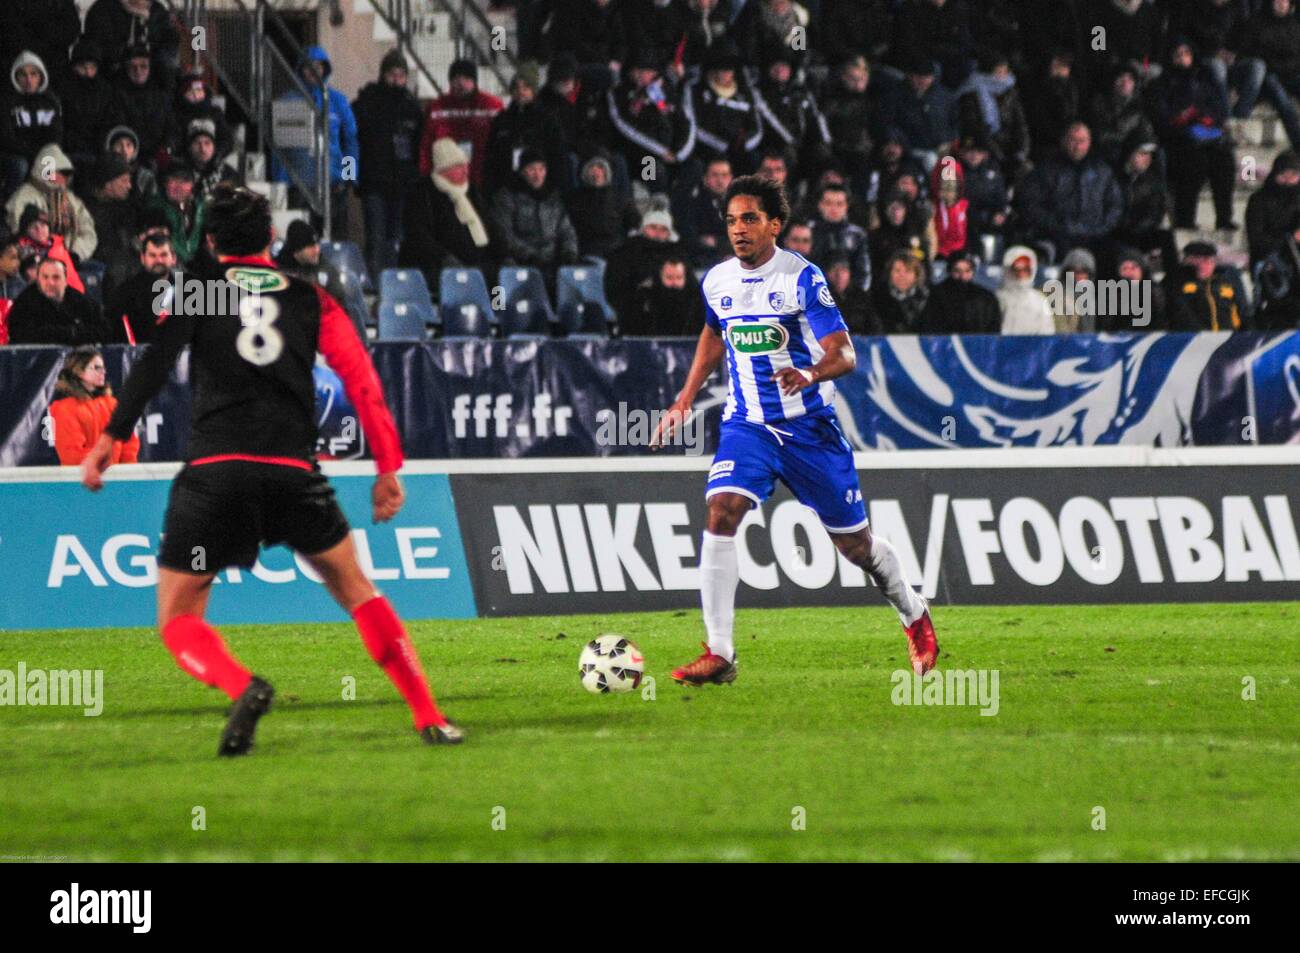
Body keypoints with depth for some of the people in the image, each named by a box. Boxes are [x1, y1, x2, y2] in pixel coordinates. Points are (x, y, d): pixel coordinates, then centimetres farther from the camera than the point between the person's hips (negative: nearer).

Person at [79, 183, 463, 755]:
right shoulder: (310, 296, 17)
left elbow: (155, 360, -3)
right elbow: (360, 377, 11)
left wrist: (112, 436, -8)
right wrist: (388, 466, 13)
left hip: (214, 470, -2)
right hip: (294, 471, 2)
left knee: (178, 621, 7)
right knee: (357, 592, 20)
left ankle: (243, 687, -23)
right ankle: (429, 718, 12)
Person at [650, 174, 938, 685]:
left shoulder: (802, 278, -14)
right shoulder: (716, 282, 2)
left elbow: (844, 354, -19)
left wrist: (810, 374, -39)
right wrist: (685, 400, 21)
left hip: (809, 426, -3)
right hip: (747, 426, 3)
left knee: (854, 542, 7)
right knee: (721, 513, -22)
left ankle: (913, 615, 38)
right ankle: (719, 654, -23)